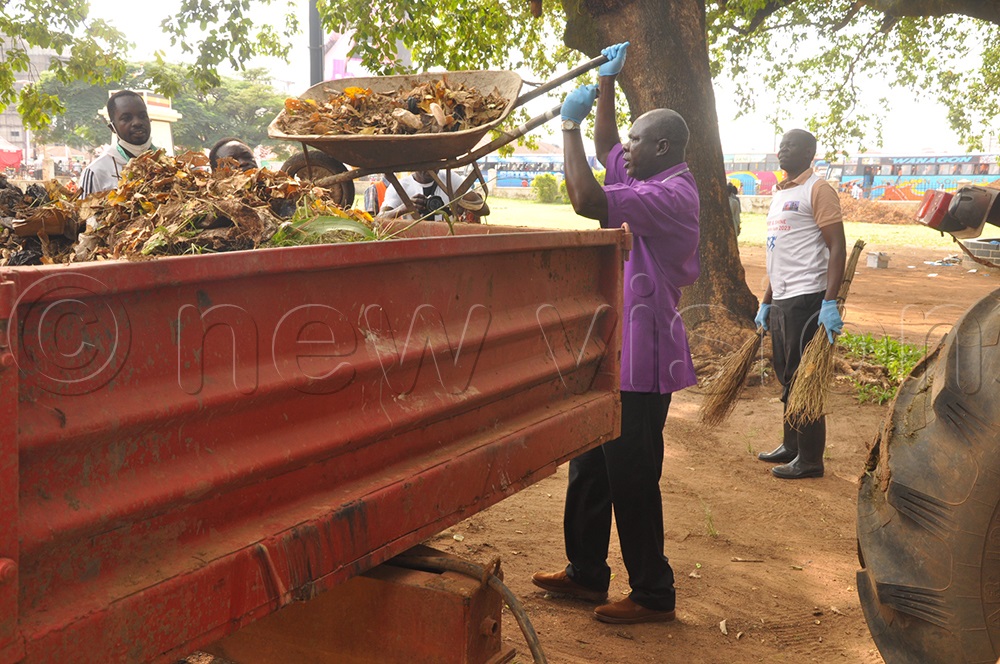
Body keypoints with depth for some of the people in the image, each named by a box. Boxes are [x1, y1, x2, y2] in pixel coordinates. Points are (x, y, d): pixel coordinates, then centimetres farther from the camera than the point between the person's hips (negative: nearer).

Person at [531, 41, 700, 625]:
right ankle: (586, 572, 31)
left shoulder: (672, 194, -18)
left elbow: (588, 200, -30)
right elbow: (608, 147, 30)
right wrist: (607, 83, 27)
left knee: (632, 480, -2)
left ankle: (654, 595, 12)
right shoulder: (651, 183, 12)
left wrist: (571, 124, -18)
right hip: (613, 353, 10)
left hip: (638, 361, -10)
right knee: (590, 470, 17)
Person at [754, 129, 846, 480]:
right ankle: (791, 446, 26)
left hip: (806, 299, -8)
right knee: (786, 378, 15)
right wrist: (766, 303, 23)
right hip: (780, 301, 9)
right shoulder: (779, 194, 19)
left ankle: (810, 460, 5)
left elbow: (837, 248, -14)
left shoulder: (817, 190, -8)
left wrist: (830, 303, -22)